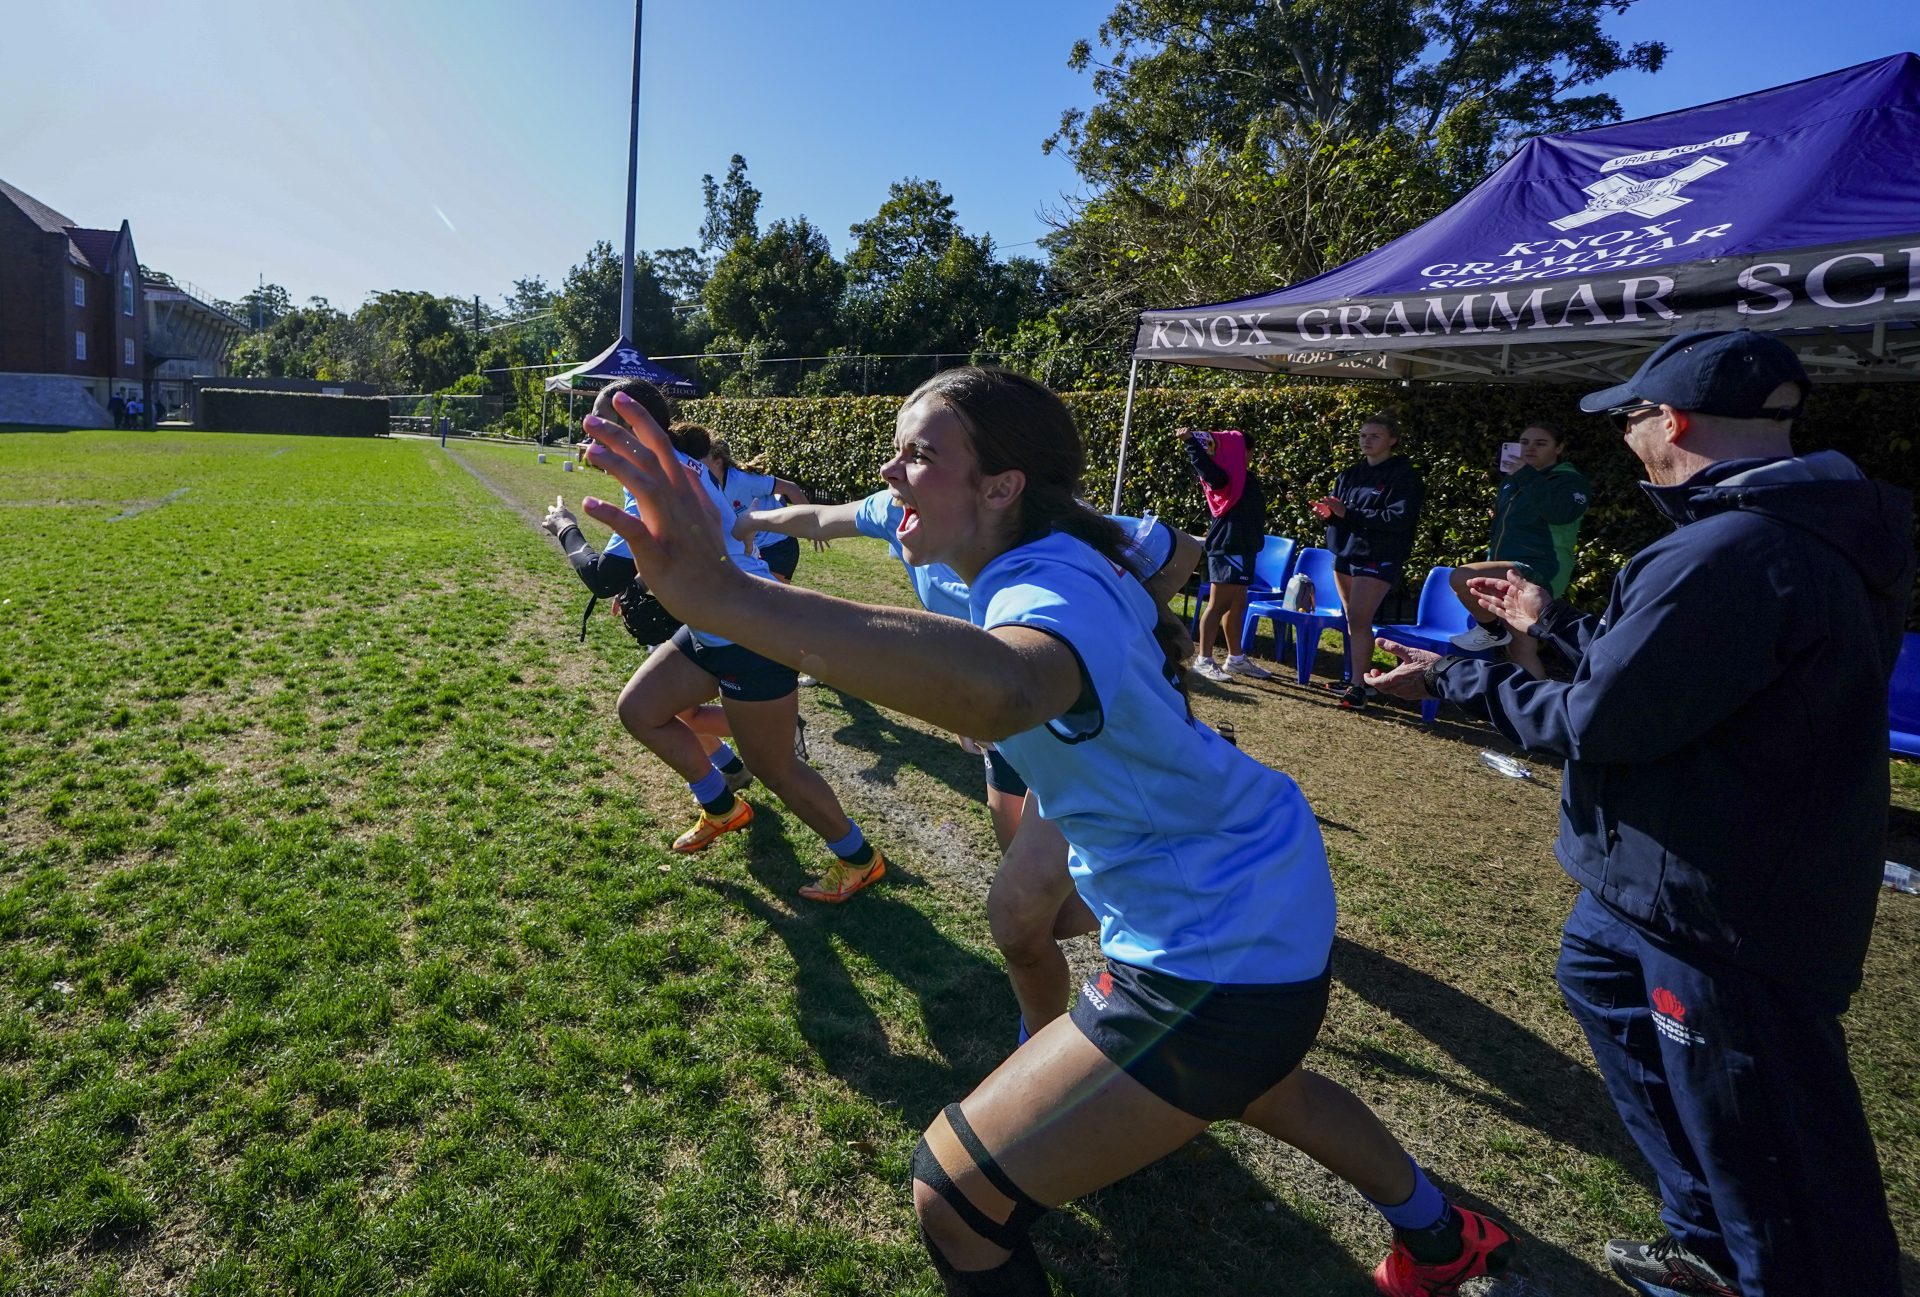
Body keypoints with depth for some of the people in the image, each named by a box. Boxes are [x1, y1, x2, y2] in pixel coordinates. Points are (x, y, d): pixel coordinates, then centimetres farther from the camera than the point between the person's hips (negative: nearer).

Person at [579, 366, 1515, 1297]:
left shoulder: (1051, 589, -28)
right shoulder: (1073, 559, 0)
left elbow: (998, 687, -54)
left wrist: (716, 591, -58)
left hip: (1220, 960, -10)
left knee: (952, 1193, -3)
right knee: (1255, 1080, 38)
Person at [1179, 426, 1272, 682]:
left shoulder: (1245, 478, 16)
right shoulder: (1228, 475, -13)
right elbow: (1207, 469, -33)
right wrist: (1191, 441, -38)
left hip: (1241, 547, 10)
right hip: (1228, 547, -10)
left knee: (1237, 605, 15)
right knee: (1218, 604, -7)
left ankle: (1236, 659, 24)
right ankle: (1203, 660, -3)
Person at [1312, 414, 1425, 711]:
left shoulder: (1404, 476, -7)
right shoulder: (1351, 474, 13)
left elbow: (1399, 519, -18)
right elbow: (1338, 508, 20)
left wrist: (1348, 514, -22)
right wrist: (1329, 512, -6)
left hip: (1378, 558, -7)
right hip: (1345, 553, 7)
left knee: (1359, 620, -15)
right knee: (1353, 620, 12)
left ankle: (1358, 687, -11)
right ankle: (1354, 677, 22)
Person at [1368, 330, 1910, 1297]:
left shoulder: (1726, 555, -29)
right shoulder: (1814, 532, 5)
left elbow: (1595, 724, -22)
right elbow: (1652, 671, 13)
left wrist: (1455, 681, -9)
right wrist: (1550, 623, 22)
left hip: (1730, 911, -11)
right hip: (1703, 876, 11)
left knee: (1771, 1165, 5)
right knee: (1598, 972, 28)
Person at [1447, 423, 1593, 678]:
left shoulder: (1571, 481, -6)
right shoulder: (1512, 480, 15)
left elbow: (1560, 512, -28)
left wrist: (1527, 476, -22)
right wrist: (1492, 560, 23)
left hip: (1539, 570, -8)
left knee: (1461, 578, -28)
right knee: (1522, 650, 6)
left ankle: (1492, 630, -4)